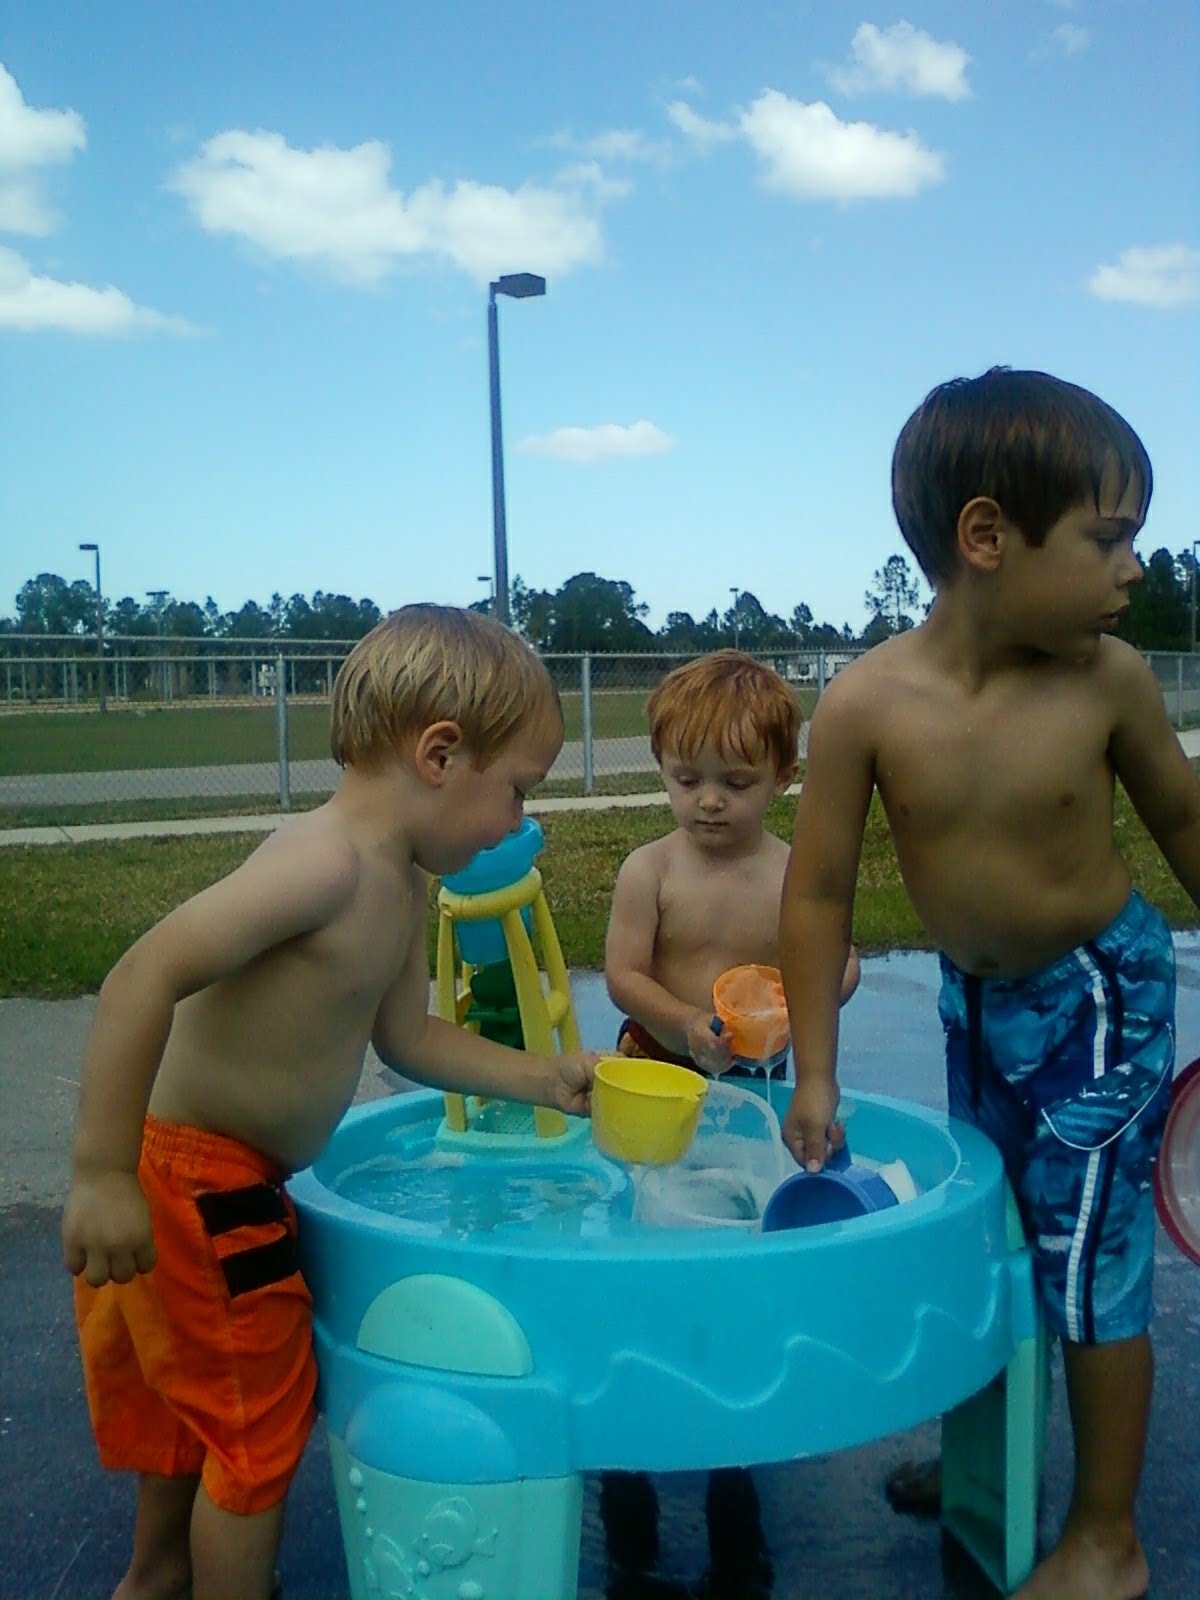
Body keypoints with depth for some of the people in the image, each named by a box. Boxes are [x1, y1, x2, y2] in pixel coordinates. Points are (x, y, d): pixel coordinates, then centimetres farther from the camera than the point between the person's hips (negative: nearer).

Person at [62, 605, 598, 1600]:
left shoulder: (404, 884, 2)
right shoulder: (327, 863, -29)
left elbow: (408, 1037, 10)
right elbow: (143, 979, -35)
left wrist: (545, 1079, 4)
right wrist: (103, 1175, -33)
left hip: (225, 1181, 10)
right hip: (199, 1184, -10)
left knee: (197, 1395, 29)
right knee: (259, 1423, 8)